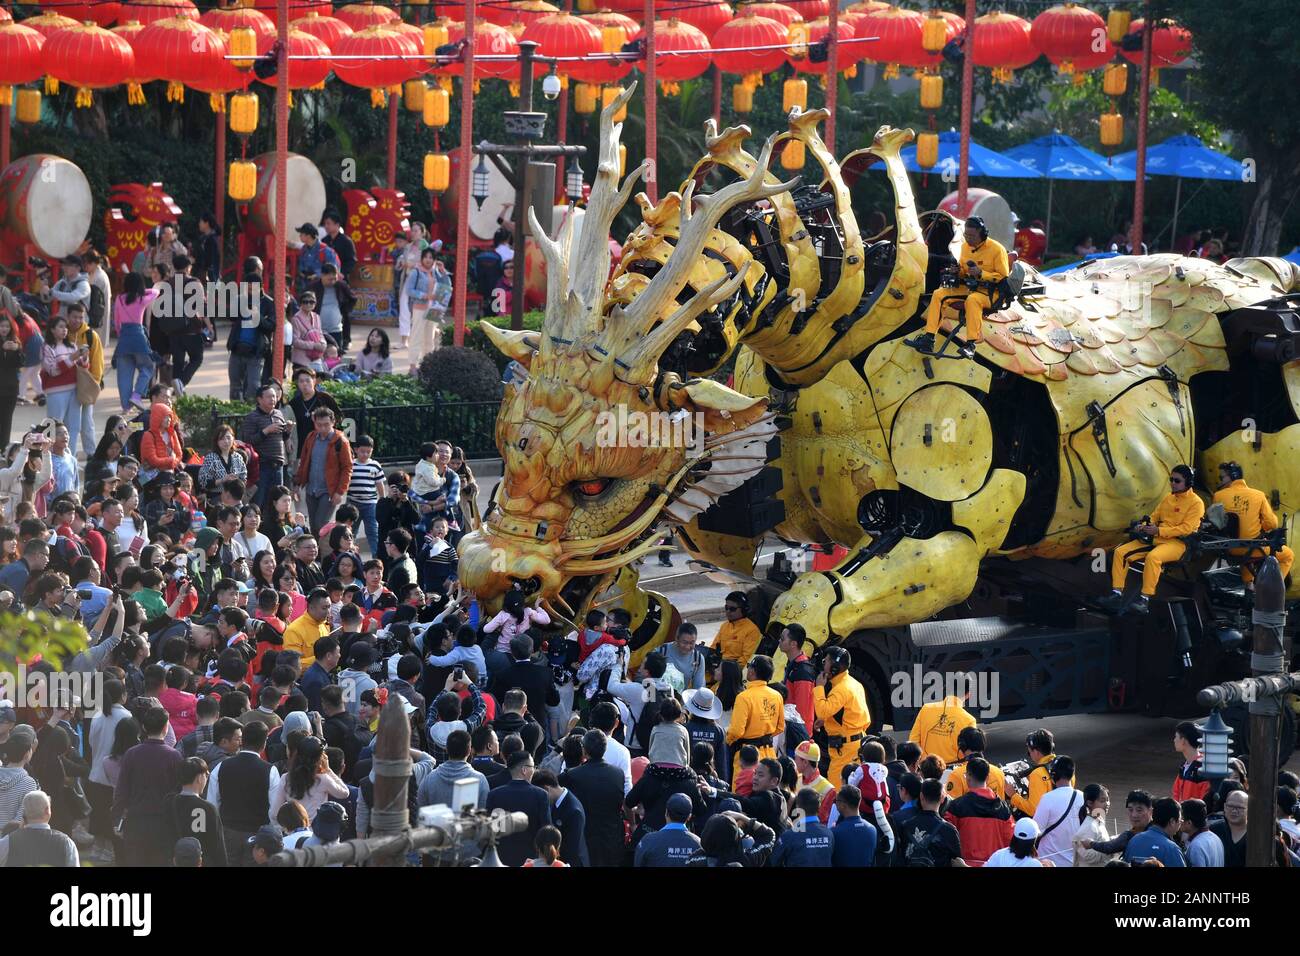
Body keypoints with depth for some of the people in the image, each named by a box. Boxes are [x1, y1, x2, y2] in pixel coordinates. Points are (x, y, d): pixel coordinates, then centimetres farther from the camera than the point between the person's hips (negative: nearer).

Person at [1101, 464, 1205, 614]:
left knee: (1152, 557, -39)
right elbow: (1154, 517, 24)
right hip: (1156, 539, 8)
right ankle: (1117, 595, -11)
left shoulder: (1196, 502, -5)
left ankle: (1144, 600, -37)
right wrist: (1143, 526, 1)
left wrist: (1159, 531, -21)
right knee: (1120, 552, -9)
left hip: (1178, 543, -8)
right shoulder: (1169, 498, 20)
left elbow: (1186, 528, -14)